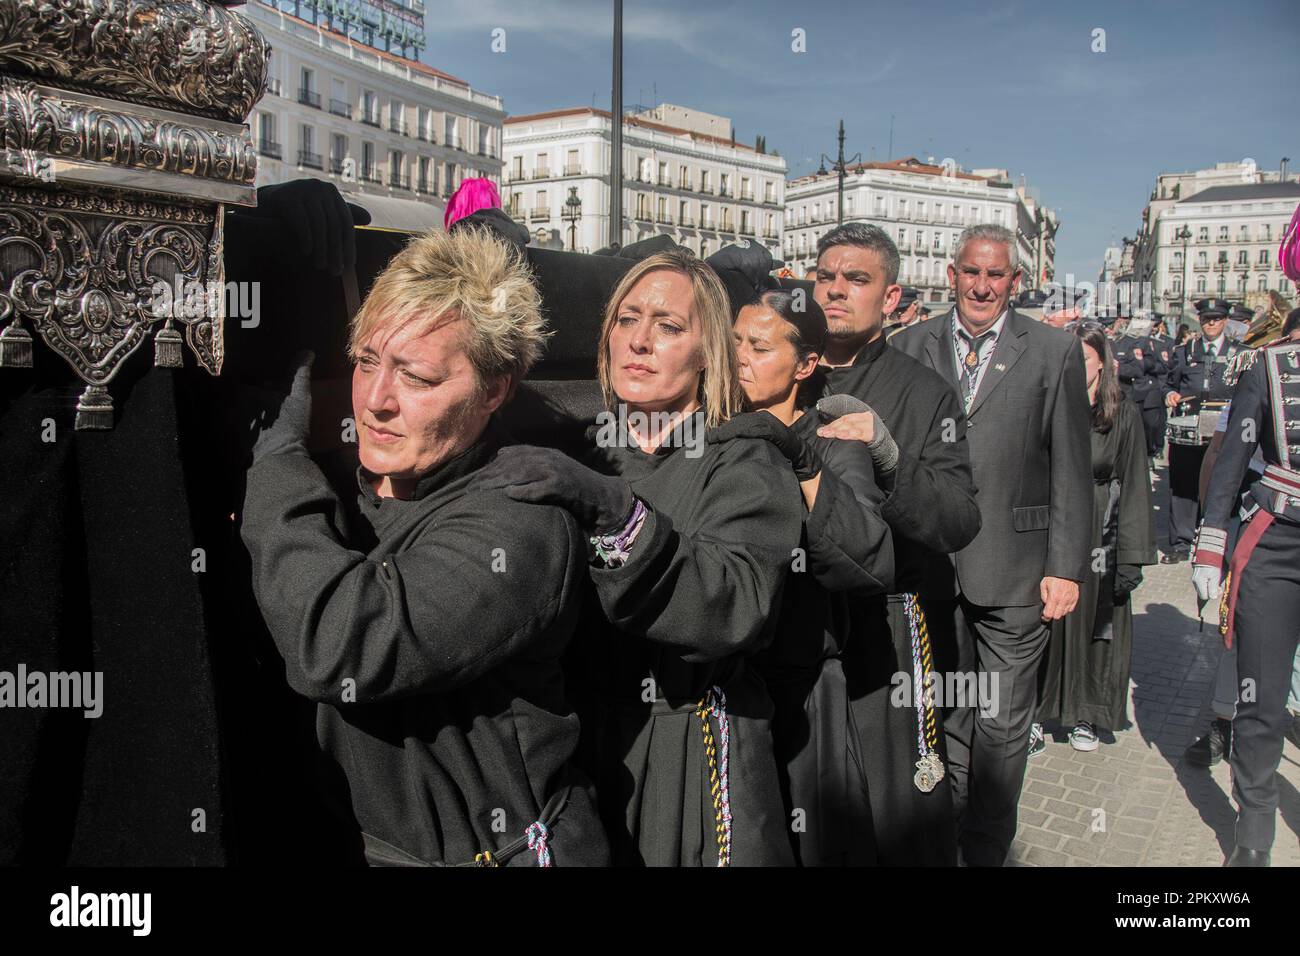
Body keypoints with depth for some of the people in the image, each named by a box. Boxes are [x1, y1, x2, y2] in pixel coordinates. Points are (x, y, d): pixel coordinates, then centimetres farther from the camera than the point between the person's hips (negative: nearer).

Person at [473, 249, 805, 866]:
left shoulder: (746, 467, -8)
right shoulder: (577, 457, 4)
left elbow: (739, 608, -26)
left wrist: (616, 514, -35)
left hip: (691, 763, -3)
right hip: (574, 744, 4)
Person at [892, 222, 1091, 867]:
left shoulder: (1055, 353, 1)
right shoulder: (911, 347, 6)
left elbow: (1071, 472, 0)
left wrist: (1066, 567, -4)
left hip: (1013, 571, -1)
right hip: (928, 566, 2)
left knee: (1002, 726, 9)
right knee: (941, 716, 13)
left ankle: (987, 849, 28)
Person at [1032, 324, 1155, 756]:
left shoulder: (1123, 416, -1)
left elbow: (1134, 488, -2)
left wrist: (1132, 557, -7)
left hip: (1097, 539, 0)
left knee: (1094, 626, 10)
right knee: (1041, 627, 3)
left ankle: (1086, 715, 27)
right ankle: (1035, 714, 16)